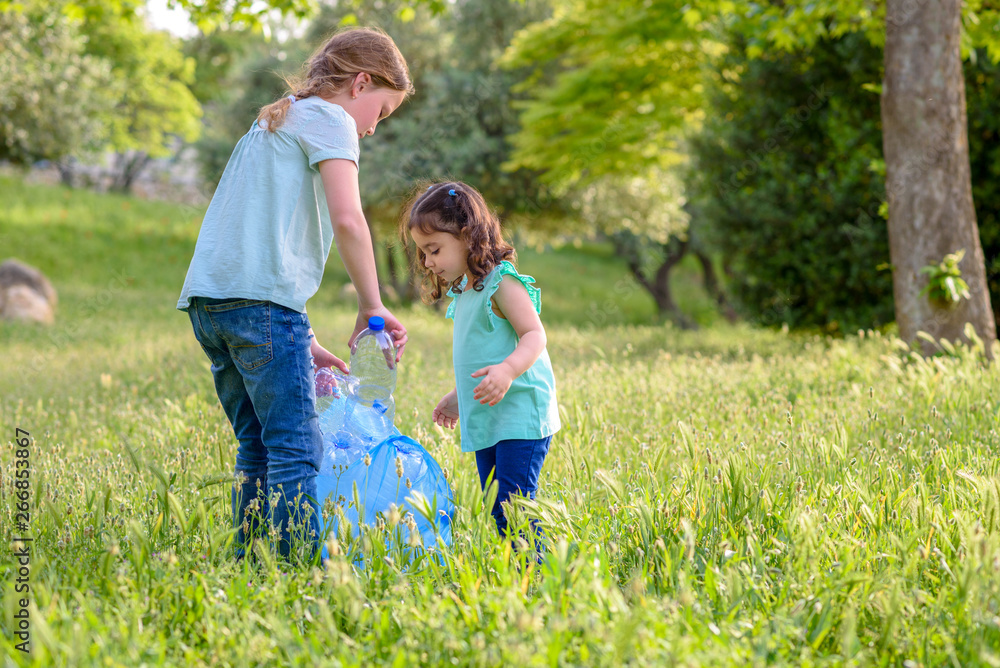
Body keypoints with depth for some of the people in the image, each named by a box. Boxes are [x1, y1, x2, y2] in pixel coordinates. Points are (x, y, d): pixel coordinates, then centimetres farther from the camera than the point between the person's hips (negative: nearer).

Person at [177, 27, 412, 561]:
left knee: (258, 448, 13)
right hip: (261, 300, -9)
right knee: (296, 450, -9)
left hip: (207, 297, 9)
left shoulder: (272, 125, 29)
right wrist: (372, 307, -3)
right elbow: (347, 219, -13)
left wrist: (303, 344, 24)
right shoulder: (329, 120, 3)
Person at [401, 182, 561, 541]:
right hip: (488, 418, 9)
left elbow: (534, 336, -20)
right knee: (497, 506, 8)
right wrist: (457, 397, 34)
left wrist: (508, 370, -36)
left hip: (520, 414, -9)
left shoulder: (502, 282, -11)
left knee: (513, 499, -16)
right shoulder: (465, 291, 18)